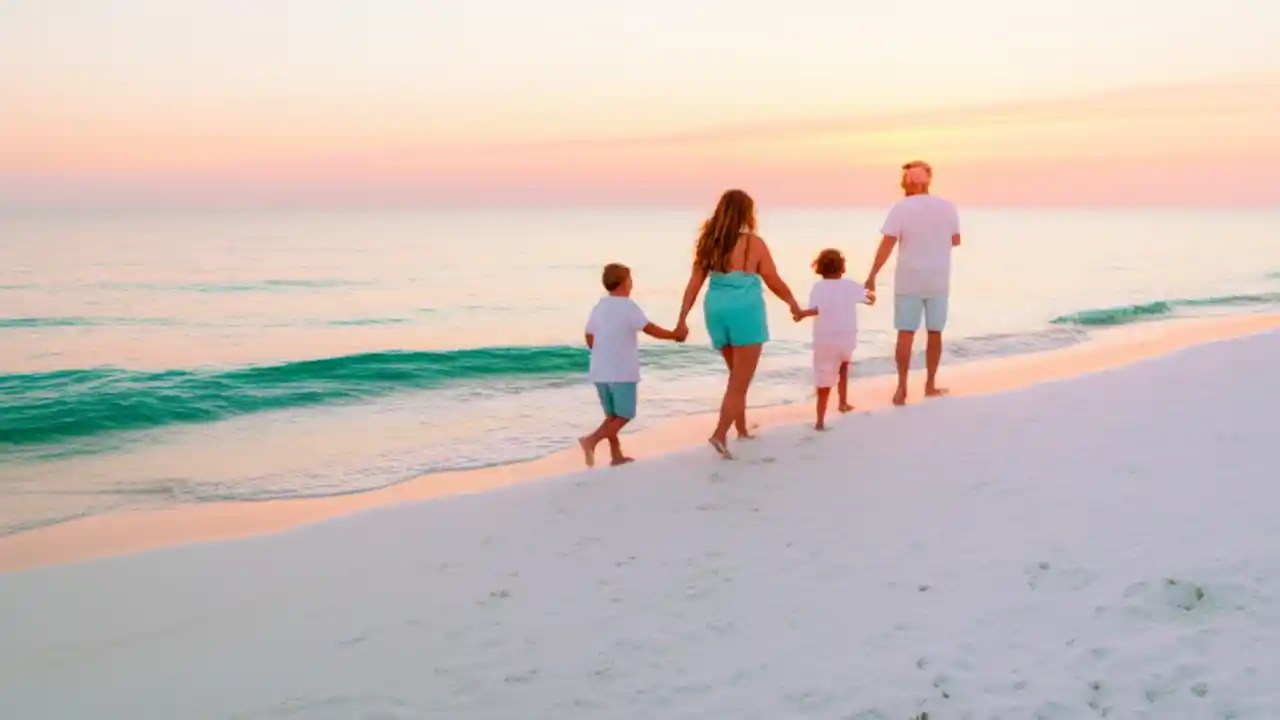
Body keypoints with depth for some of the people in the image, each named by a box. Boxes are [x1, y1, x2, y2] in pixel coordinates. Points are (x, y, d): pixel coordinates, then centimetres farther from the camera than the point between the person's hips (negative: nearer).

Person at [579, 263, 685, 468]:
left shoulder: (599, 307, 8)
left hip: (600, 372, 7)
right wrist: (675, 335, -2)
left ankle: (617, 455, 16)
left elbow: (590, 339, 9)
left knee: (612, 415, 16)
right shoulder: (628, 306, -11)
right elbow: (650, 329, -14)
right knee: (624, 416, 1)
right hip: (622, 373, -7)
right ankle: (591, 440, -15)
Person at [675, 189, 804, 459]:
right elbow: (774, 282, -2)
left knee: (737, 375, 23)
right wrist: (793, 303, 14)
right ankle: (720, 435, -10)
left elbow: (695, 283, 1)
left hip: (716, 310, 6)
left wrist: (682, 318, 2)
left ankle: (741, 429, 32)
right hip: (745, 312, -5)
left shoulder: (709, 243, 4)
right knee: (740, 381, 1)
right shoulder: (753, 243, -8)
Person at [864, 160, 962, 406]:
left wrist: (872, 276, -9)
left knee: (906, 333, 1)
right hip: (938, 281, 3)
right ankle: (930, 385, 19)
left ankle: (902, 388, -1)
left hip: (909, 281, -3)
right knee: (935, 332, 12)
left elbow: (887, 245, -14)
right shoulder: (947, 207, 2)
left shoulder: (901, 209, -10)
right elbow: (956, 241, 13)